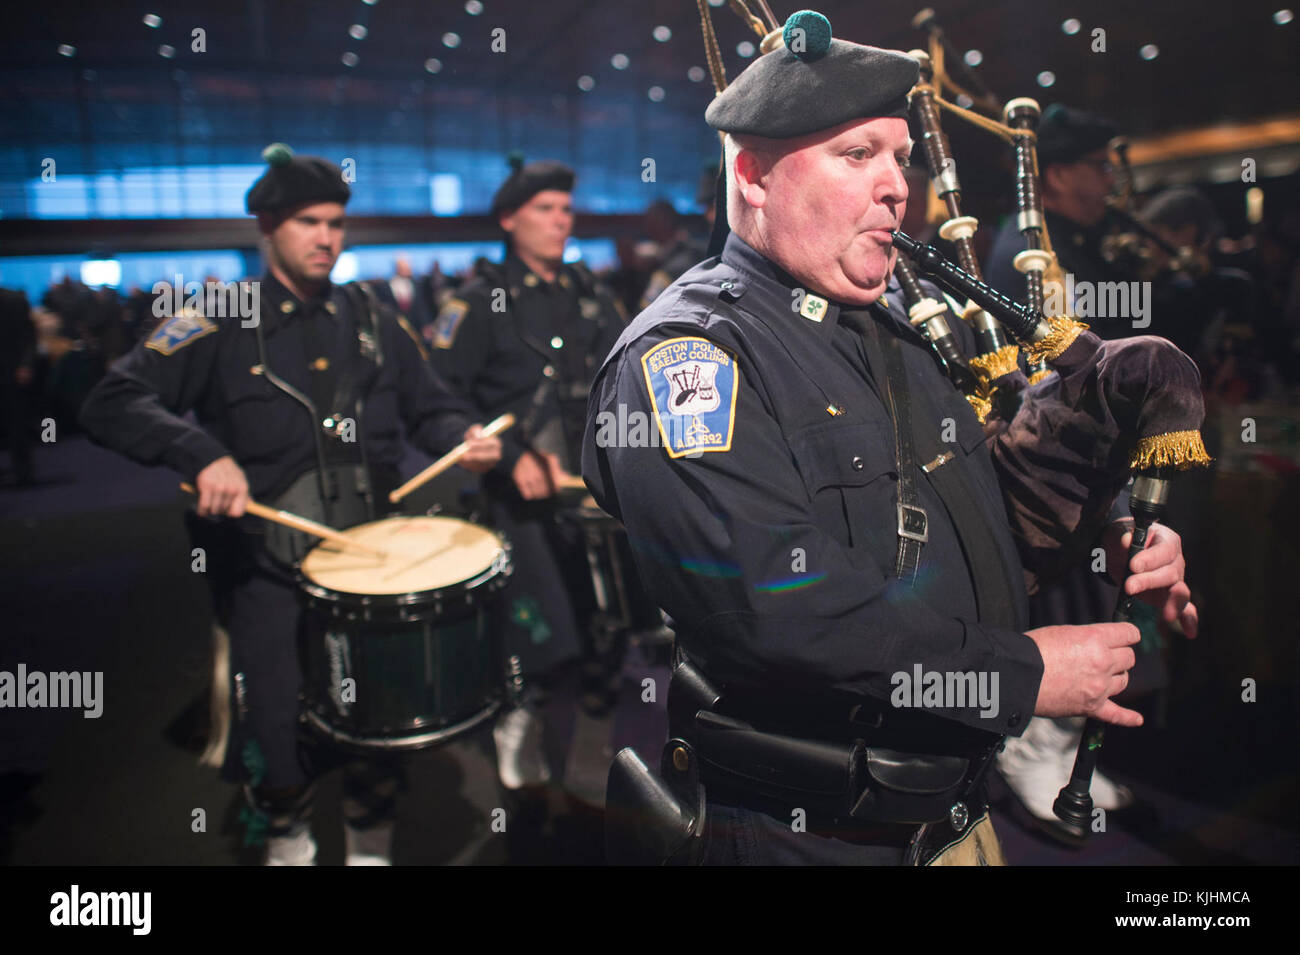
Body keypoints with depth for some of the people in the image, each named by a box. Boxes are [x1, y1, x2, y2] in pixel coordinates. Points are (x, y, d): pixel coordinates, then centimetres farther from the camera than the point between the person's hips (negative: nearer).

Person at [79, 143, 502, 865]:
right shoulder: (219, 325, -3)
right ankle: (287, 842, 33)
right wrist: (202, 453, -28)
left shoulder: (372, 323, 10)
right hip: (268, 568, -3)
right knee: (277, 747, -2)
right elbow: (112, 404, -12)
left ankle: (371, 846, 34)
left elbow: (429, 407, 18)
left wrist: (462, 437, -4)